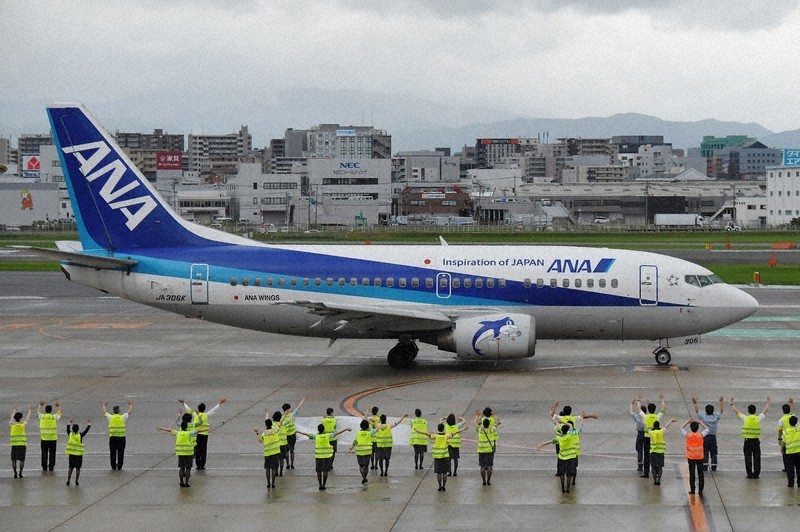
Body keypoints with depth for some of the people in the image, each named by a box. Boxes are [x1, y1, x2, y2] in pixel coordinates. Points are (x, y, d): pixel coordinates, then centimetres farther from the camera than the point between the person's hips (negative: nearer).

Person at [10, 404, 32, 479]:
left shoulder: (12, 425, 2)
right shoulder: (24, 425, -1)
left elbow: (12, 418, 24)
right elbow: (27, 418, 18)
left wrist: (14, 410, 41)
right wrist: (29, 410, 35)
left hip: (14, 444, 1)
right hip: (22, 444, -1)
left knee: (14, 460, 6)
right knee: (22, 460, 4)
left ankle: (15, 473, 2)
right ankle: (20, 473, 1)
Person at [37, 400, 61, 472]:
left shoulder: (42, 416, -3)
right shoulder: (55, 417, -4)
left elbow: (38, 412, 20)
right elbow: (59, 412, 18)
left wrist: (40, 405, 34)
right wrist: (59, 406, 35)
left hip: (44, 439, 1)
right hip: (53, 439, -1)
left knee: (44, 453, 7)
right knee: (52, 453, 6)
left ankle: (44, 467, 9)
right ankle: (51, 467, 7)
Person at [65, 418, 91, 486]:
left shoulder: (70, 434, -4)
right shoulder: (80, 436, -12)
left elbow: (68, 429, 15)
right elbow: (86, 431, -2)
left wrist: (69, 423, 31)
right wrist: (89, 424, 11)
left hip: (71, 454, 3)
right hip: (78, 455, -3)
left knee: (71, 468, 13)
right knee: (78, 468, 5)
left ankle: (68, 480, 6)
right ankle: (77, 481, 4)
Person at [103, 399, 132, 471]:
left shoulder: (110, 417, 0)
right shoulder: (123, 417, -1)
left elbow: (105, 412, 19)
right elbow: (129, 412, 16)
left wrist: (104, 405, 37)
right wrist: (130, 404, 33)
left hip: (112, 437, 0)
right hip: (121, 437, 0)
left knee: (113, 453, 7)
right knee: (120, 453, 6)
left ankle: (113, 467, 9)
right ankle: (119, 467, 7)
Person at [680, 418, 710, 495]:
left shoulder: (688, 435, -11)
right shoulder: (701, 435, -11)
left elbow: (681, 428, 5)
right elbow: (707, 429, 7)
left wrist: (688, 422, 11)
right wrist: (700, 422, 11)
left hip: (691, 457, 0)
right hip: (699, 457, 0)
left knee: (692, 474, 6)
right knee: (700, 474, 4)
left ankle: (692, 490, 8)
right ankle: (700, 490, 3)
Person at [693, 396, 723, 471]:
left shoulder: (703, 417, -9)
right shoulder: (716, 417, -3)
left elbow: (697, 411, 1)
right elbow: (721, 411, 11)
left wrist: (695, 402, 7)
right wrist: (721, 402, 19)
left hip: (705, 437, -2)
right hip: (713, 437, 2)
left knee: (705, 453, 3)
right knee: (713, 453, 5)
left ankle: (704, 467, 1)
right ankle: (713, 467, 5)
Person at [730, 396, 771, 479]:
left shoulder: (745, 418, -5)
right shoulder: (758, 418, -2)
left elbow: (737, 411, 7)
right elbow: (765, 411, 14)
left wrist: (731, 404, 20)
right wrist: (768, 403, 31)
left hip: (747, 441, -1)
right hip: (756, 441, 1)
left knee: (748, 458, 2)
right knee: (757, 458, 5)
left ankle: (750, 474, 1)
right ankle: (756, 474, 5)